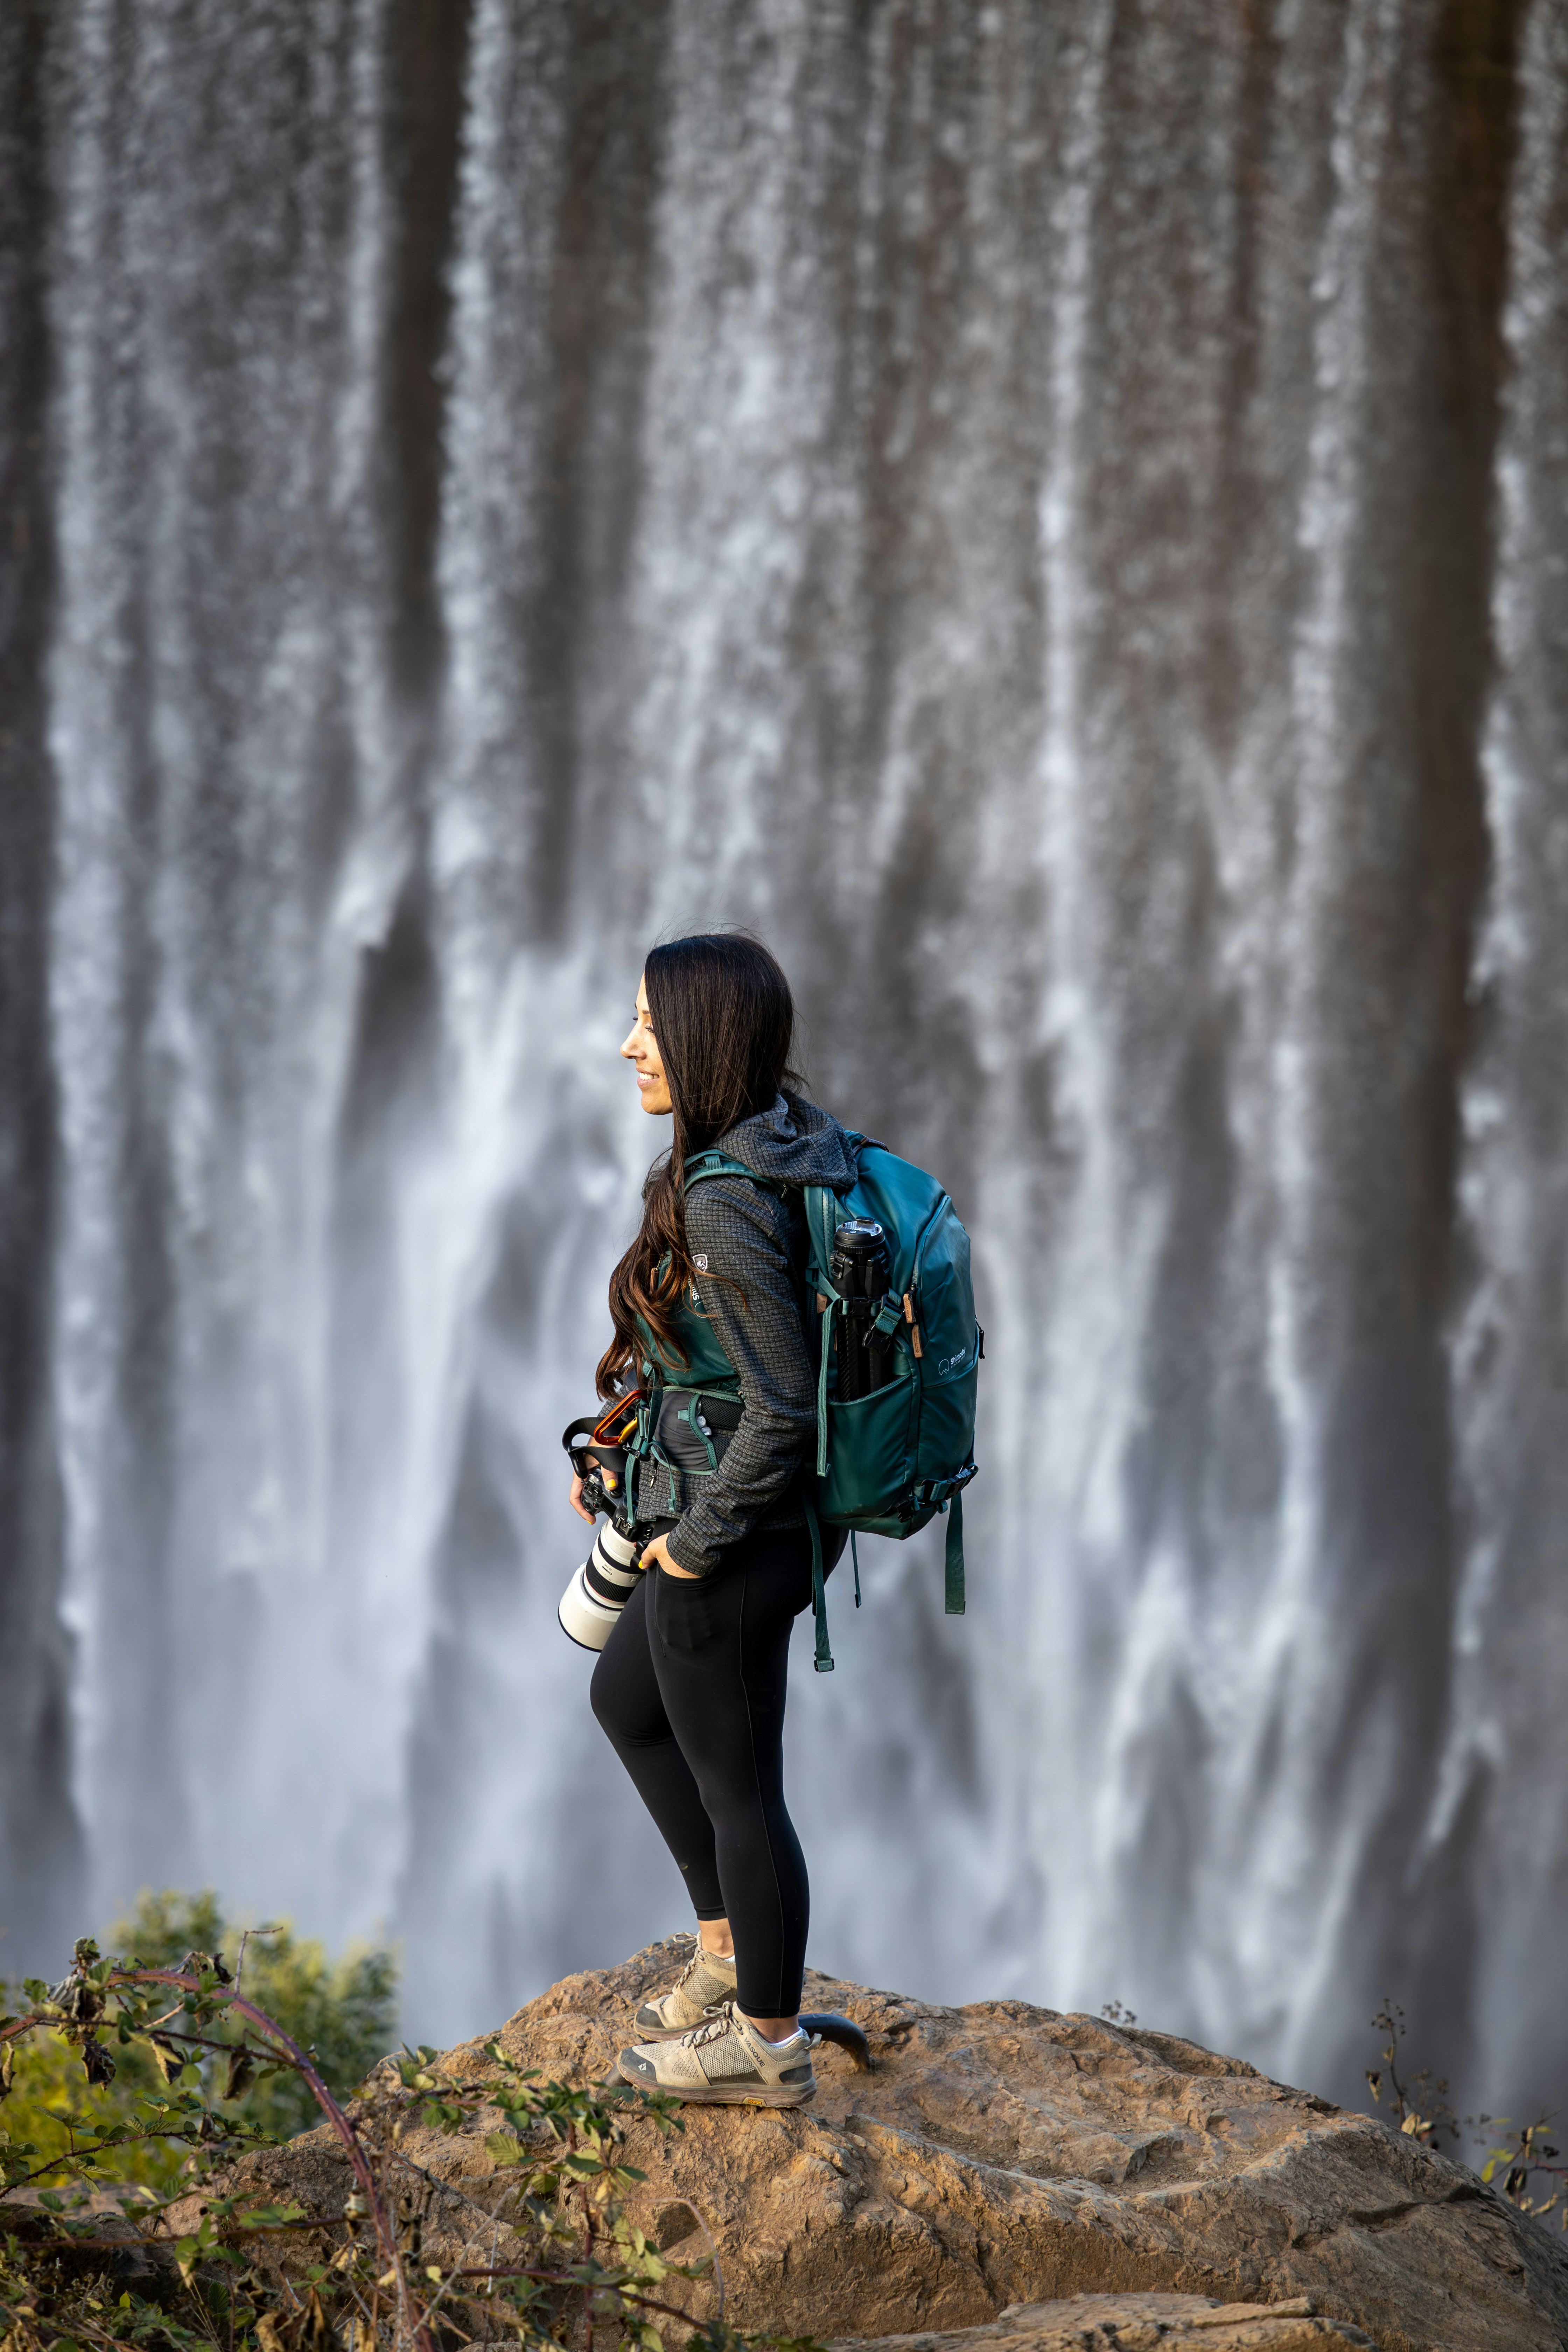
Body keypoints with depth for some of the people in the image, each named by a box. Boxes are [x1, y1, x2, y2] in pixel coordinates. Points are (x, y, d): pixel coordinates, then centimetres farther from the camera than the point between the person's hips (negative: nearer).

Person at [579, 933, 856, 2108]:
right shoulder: (794, 1140, 1)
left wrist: (697, 1540, -15)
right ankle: (732, 1952, 36)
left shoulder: (726, 1208, -27)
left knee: (734, 1785, 9)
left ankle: (768, 2041, 26)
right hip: (793, 1520, 10)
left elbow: (782, 1408, -28)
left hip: (737, 1538, -10)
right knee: (627, 1698, 28)